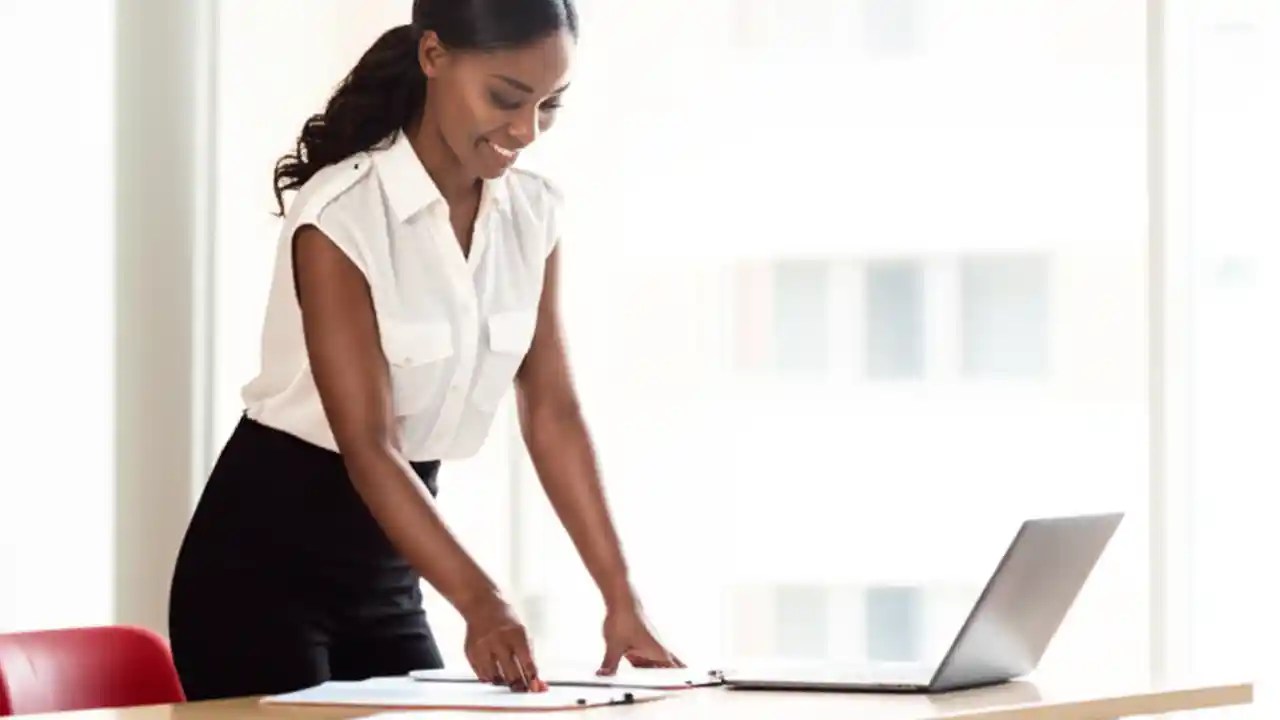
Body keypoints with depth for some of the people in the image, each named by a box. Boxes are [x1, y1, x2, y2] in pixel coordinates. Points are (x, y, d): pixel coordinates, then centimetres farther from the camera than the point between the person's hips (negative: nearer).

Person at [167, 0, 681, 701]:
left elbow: (551, 413, 0)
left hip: (386, 571, 6)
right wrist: (480, 604, -37)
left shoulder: (532, 215, 0)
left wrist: (621, 598, -9)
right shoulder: (342, 215, -20)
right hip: (264, 562, -6)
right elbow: (366, 447, -25)